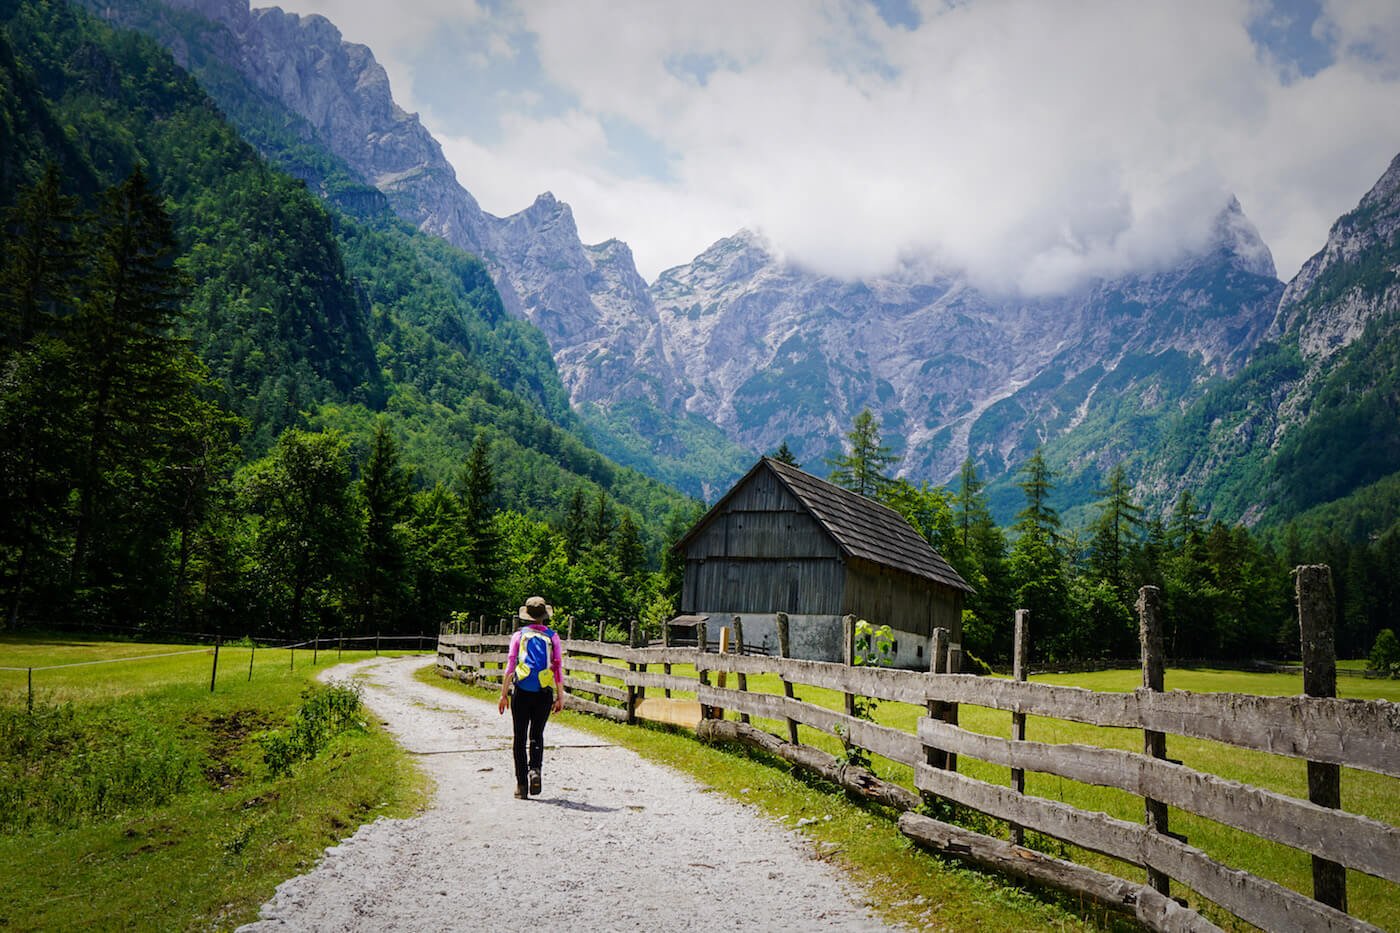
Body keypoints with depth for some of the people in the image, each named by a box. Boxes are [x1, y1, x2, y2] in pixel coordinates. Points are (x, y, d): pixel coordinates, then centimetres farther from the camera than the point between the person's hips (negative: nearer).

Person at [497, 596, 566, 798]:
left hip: (521, 691, -1)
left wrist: (503, 694, 2)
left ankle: (521, 783, 7)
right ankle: (535, 769, -10)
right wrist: (560, 697, 6)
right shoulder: (553, 637, 5)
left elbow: (510, 666, -1)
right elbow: (558, 668, 1)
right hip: (544, 693, 1)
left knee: (520, 737, 8)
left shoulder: (519, 635, 3)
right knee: (537, 735, 15)